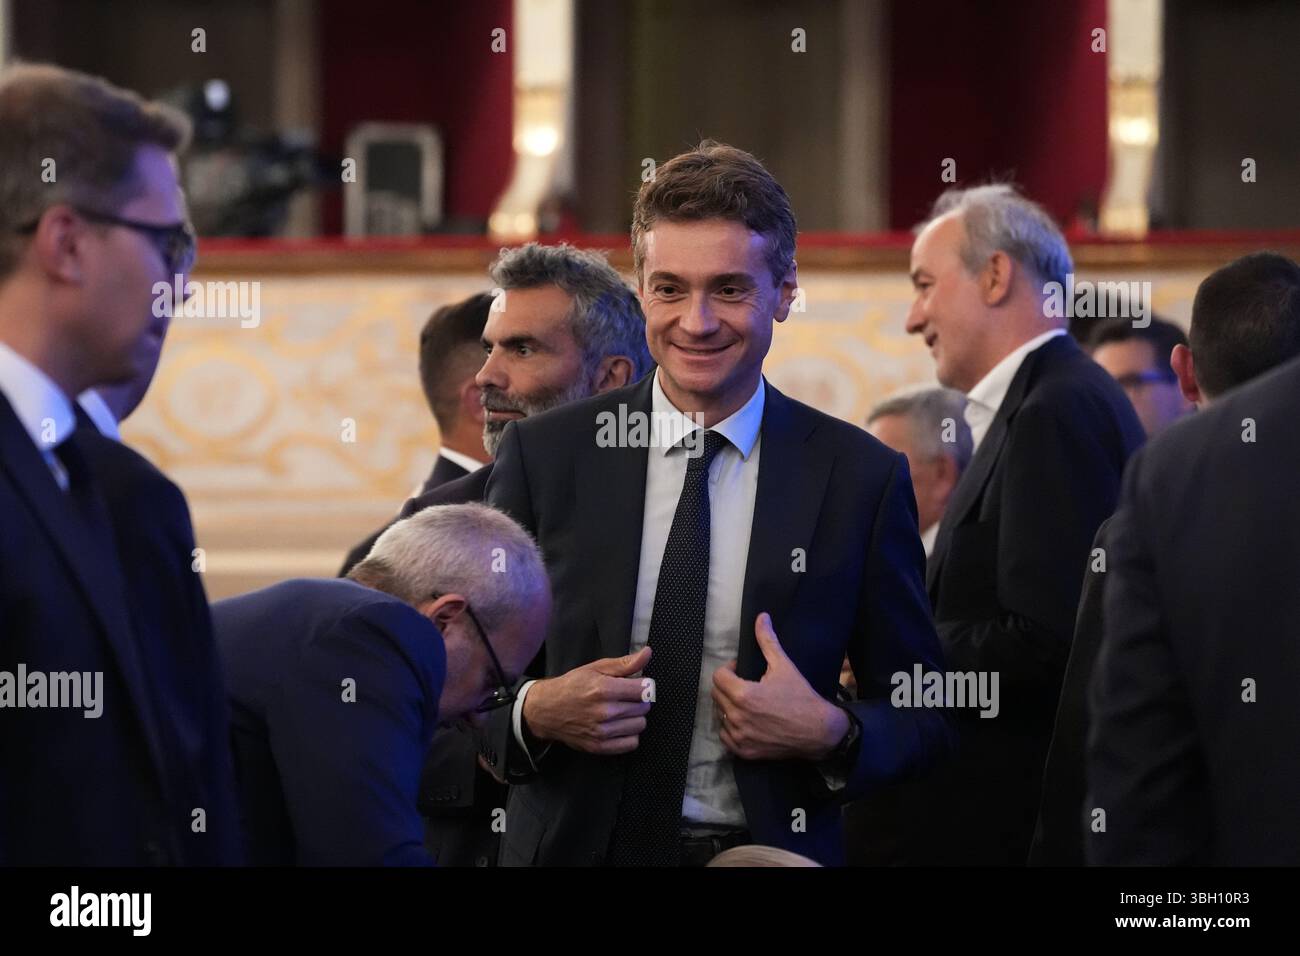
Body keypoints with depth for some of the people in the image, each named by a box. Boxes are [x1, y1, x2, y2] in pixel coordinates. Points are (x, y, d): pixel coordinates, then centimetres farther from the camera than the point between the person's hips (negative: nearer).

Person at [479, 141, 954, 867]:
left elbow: (925, 718, 1)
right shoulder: (544, 454, -3)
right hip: (580, 846, 1)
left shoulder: (861, 476, -4)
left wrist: (833, 735, -17)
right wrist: (536, 712, -15)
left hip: (773, 850, 0)